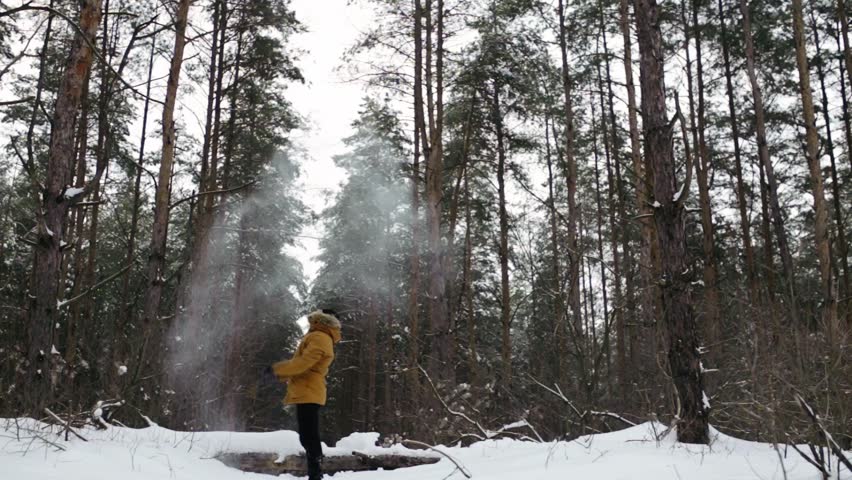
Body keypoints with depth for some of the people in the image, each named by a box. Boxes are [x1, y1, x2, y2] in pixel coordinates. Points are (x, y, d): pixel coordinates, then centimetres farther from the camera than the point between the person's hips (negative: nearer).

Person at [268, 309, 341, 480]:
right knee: (309, 437, 12)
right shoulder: (320, 338, 22)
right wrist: (283, 375, 18)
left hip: (308, 393, -10)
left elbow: (303, 363, -19)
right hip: (308, 393, 10)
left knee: (308, 437, -12)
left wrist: (277, 368, -10)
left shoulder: (319, 338, -11)